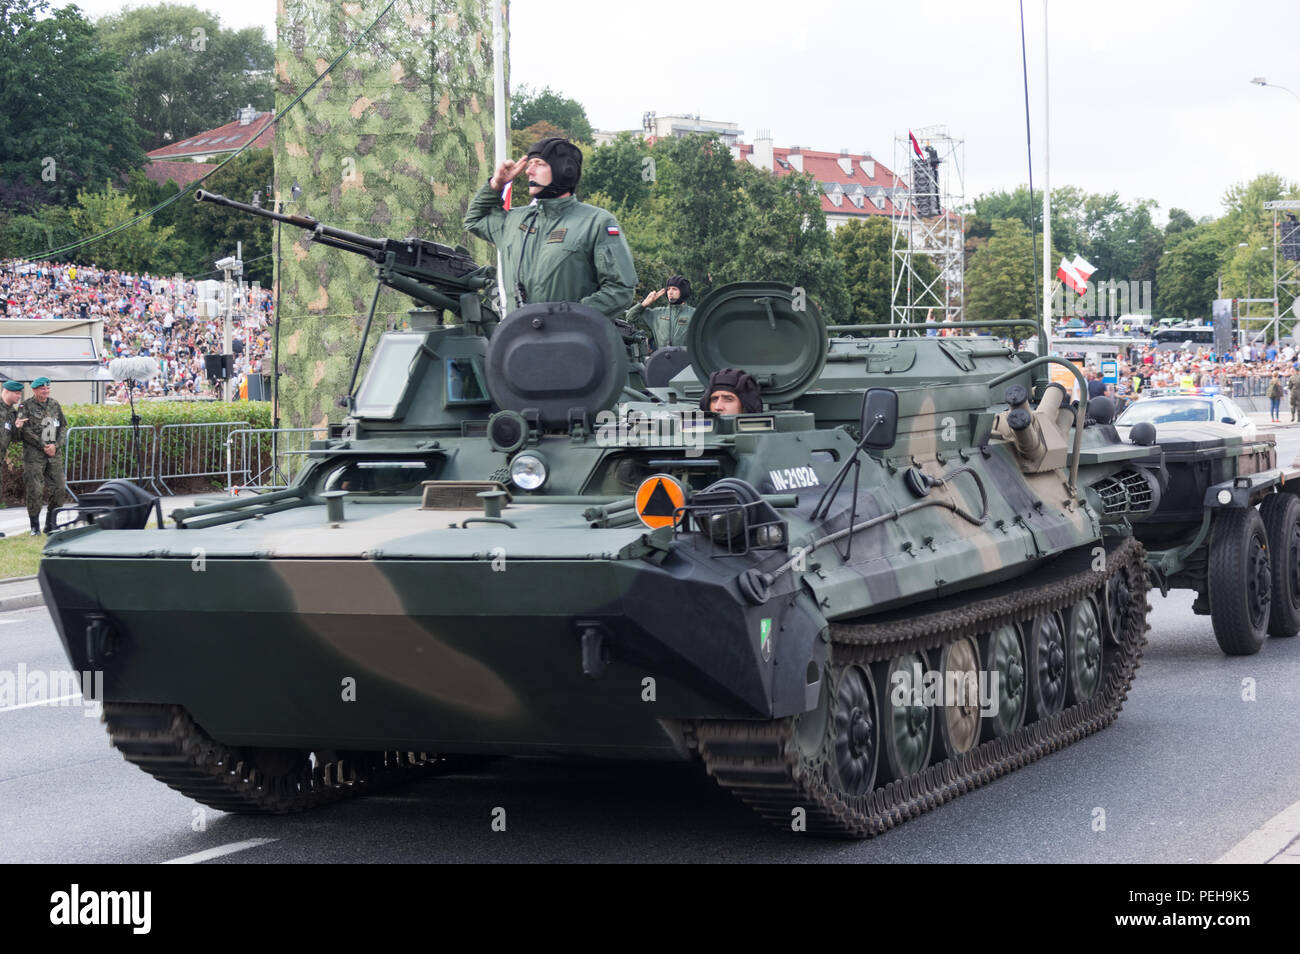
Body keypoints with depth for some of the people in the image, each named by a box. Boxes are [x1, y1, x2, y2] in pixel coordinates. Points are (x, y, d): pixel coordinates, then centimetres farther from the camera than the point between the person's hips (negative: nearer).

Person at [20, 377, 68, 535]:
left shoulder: (55, 405, 13)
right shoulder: (26, 406, -3)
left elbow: (63, 427, 12)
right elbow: (26, 431, -9)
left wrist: (56, 445, -5)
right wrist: (43, 446, -12)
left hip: (55, 454, 5)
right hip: (33, 455, -5)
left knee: (59, 489, 2)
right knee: (35, 490, -7)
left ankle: (50, 525, 15)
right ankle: (35, 526, 3)